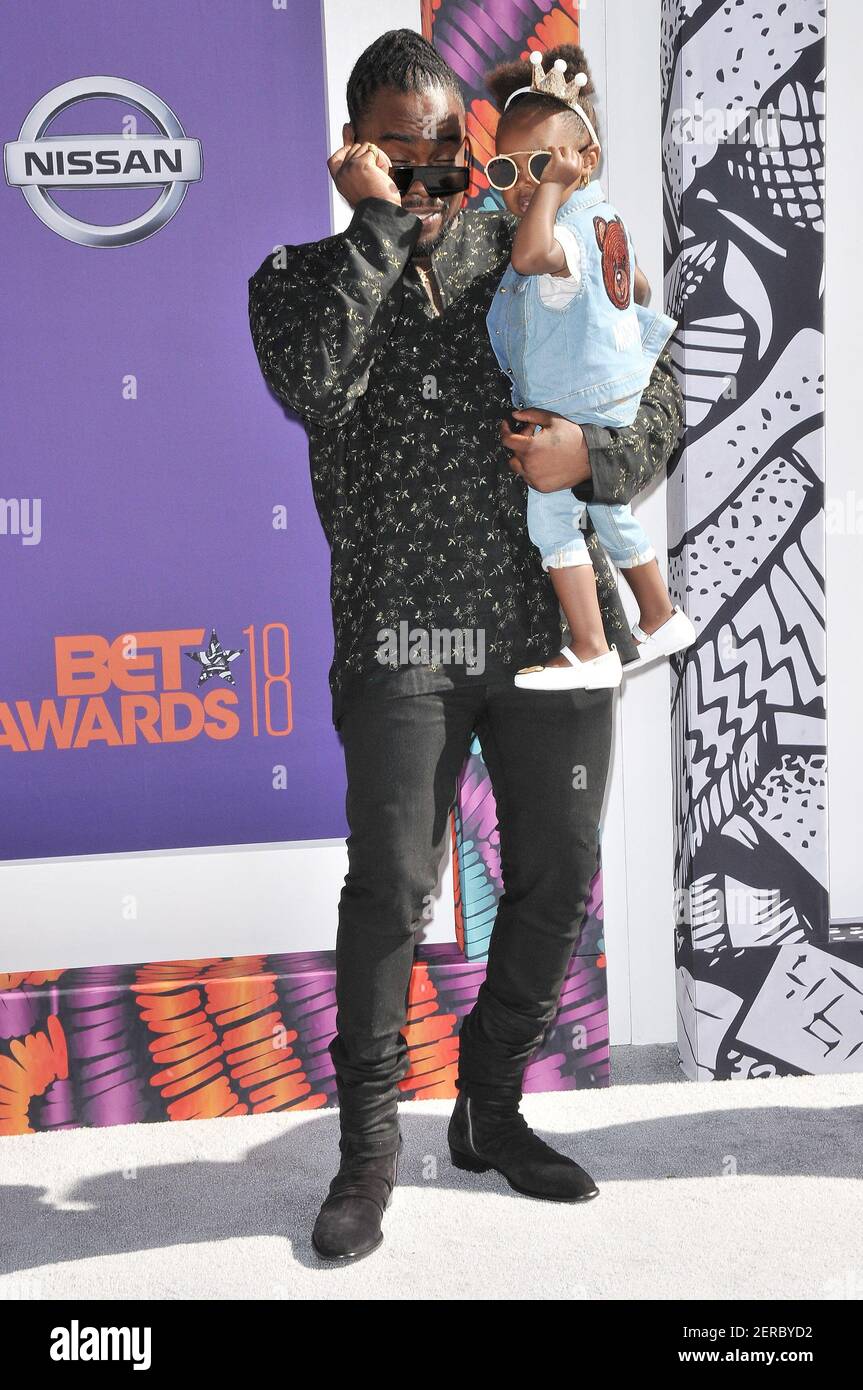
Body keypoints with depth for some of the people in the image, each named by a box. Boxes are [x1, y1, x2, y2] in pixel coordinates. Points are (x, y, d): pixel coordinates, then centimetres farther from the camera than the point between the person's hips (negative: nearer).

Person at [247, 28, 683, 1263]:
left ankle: (491, 1109, 29)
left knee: (557, 881, 8)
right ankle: (368, 1148, 15)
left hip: (553, 619, 4)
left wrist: (595, 453, -9)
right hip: (402, 637, -3)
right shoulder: (302, 274, 8)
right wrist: (382, 227, -11)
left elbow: (658, 395, 11)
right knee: (390, 887, -6)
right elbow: (313, 385, -15)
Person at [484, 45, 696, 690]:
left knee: (551, 519, -3)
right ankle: (662, 619, 36)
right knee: (612, 512, 22)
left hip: (579, 408, -10)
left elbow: (532, 254, -47)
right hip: (616, 396, 10)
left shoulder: (568, 229, -24)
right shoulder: (607, 218, 8)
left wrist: (556, 183, -36)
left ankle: (591, 652, 2)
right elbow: (639, 287, 21)